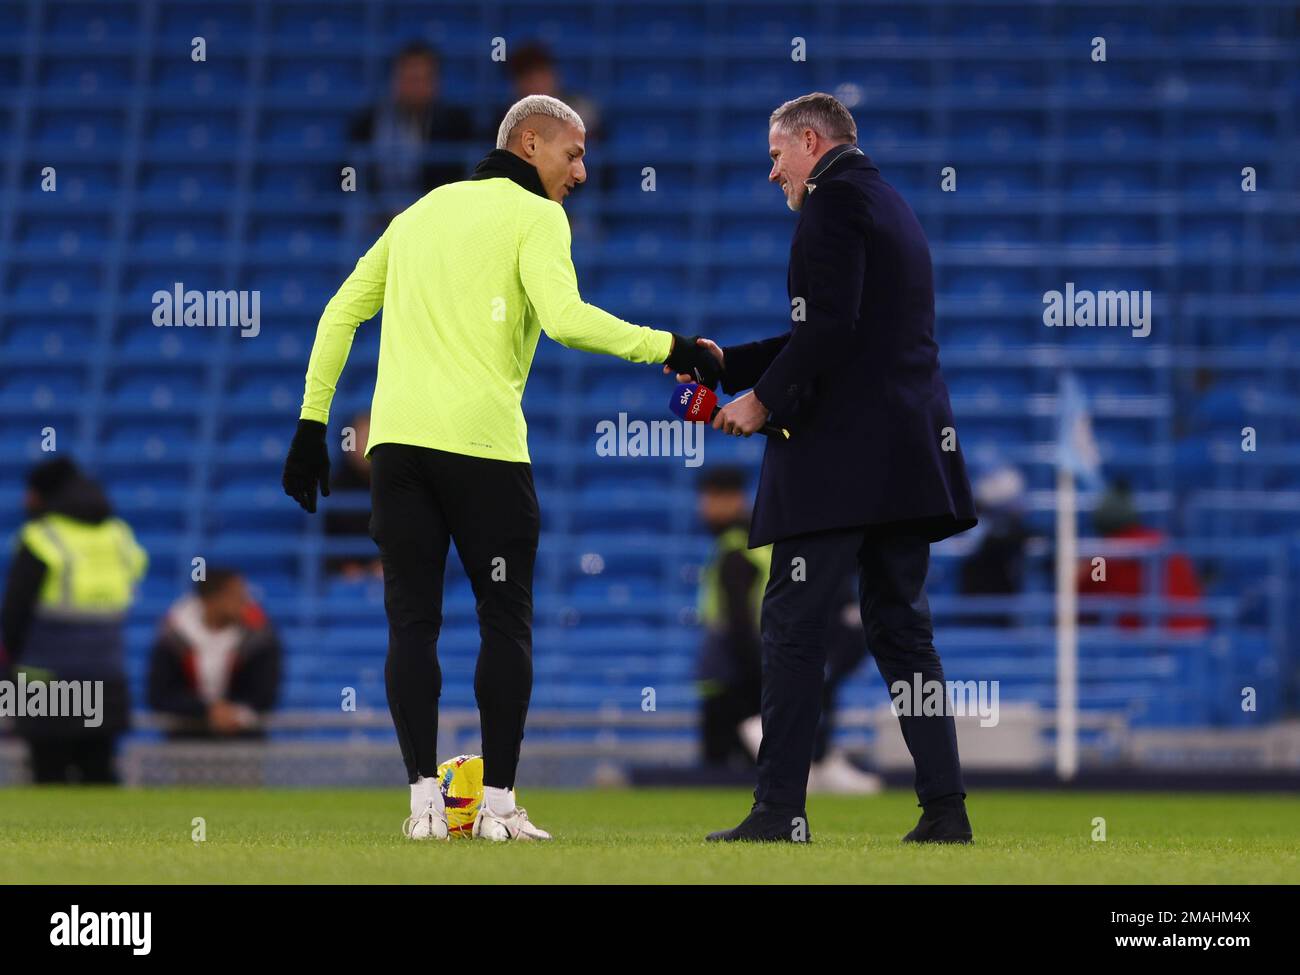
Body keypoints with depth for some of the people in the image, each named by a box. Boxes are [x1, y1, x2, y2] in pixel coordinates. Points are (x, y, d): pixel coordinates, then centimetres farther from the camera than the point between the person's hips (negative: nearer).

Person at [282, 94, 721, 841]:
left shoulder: (422, 211, 21)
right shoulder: (536, 217, 2)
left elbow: (342, 312, 20)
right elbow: (564, 318, -15)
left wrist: (312, 423, 21)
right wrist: (670, 350, -10)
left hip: (397, 441, 5)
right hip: (482, 442, -5)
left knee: (413, 620, 6)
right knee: (506, 620, 4)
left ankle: (424, 800, 1)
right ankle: (499, 806, 1)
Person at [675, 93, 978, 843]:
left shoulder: (832, 199, -6)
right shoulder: (893, 207, 23)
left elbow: (830, 328, -18)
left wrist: (765, 399, -9)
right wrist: (728, 364, 23)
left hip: (838, 454, -9)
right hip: (906, 456, 9)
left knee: (795, 628, -6)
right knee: (902, 630, 9)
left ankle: (781, 809, -8)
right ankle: (945, 808, 4)